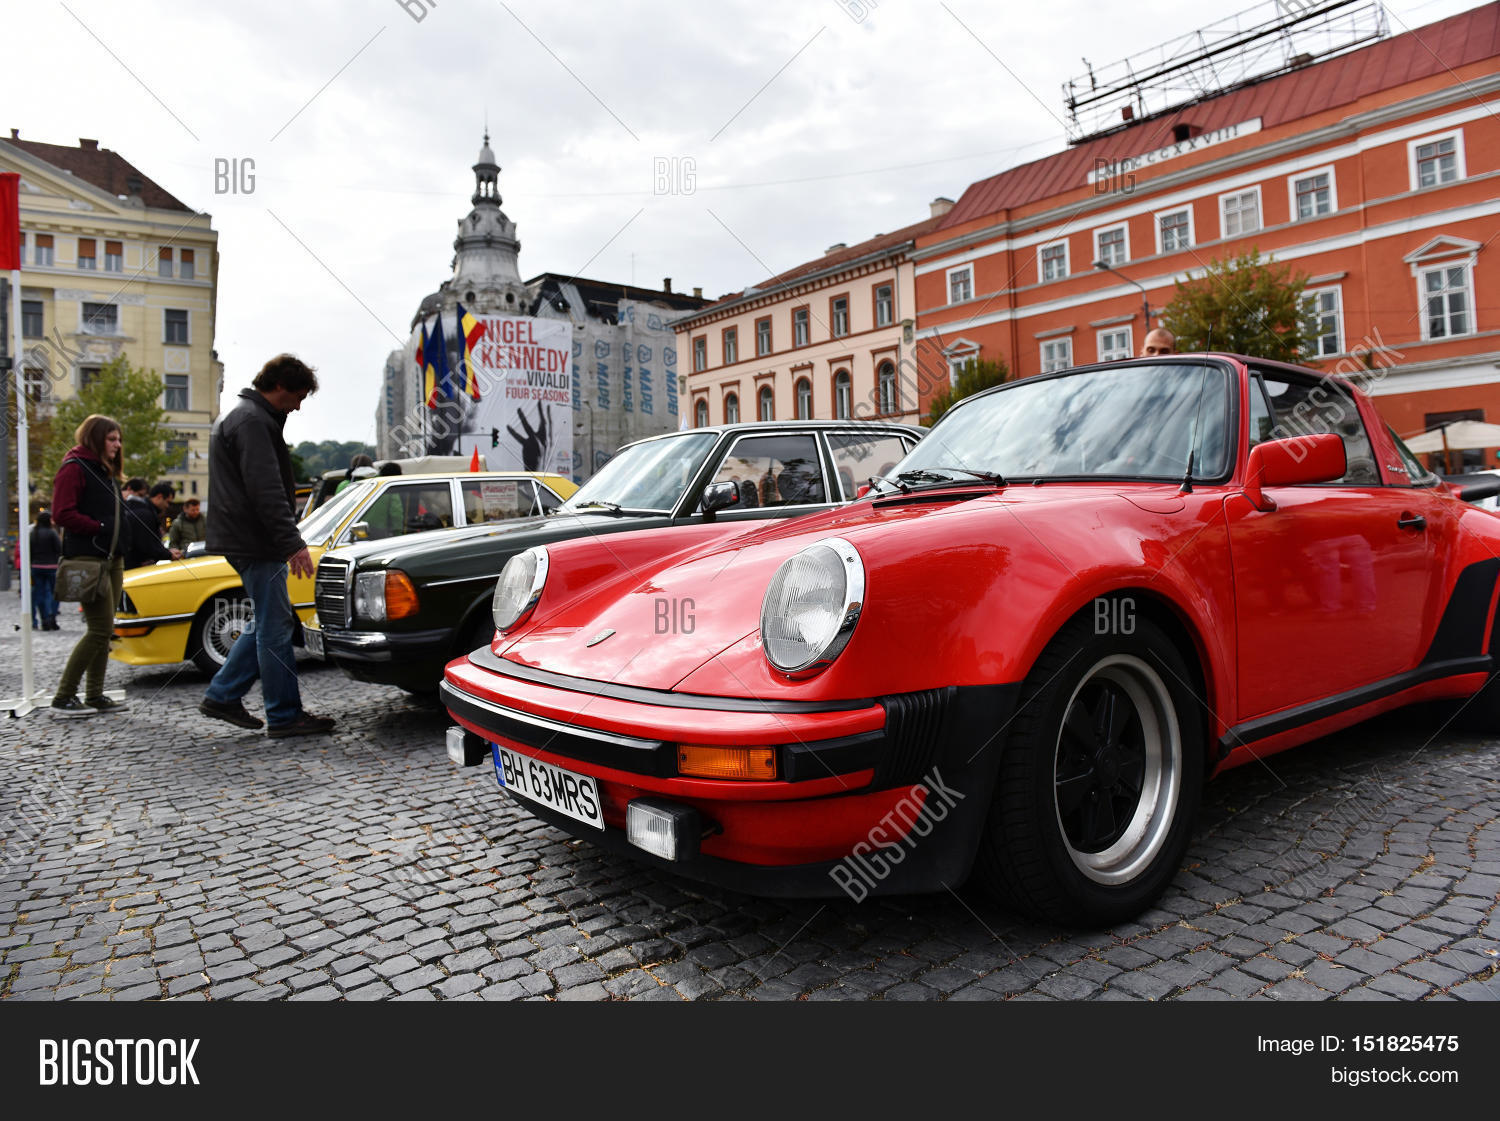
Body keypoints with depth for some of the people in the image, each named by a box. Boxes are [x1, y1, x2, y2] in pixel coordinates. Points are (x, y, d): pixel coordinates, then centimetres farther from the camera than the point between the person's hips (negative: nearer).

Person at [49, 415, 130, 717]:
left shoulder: (106, 471, 21)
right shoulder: (74, 468, -6)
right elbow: (62, 514, -14)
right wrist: (100, 528, -16)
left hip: (112, 559, 9)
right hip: (89, 559, -9)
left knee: (103, 630, 9)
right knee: (100, 629, -11)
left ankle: (95, 696, 15)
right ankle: (63, 698, -2)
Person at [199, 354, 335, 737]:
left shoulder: (237, 416, 21)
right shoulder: (253, 421, -14)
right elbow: (266, 491, -23)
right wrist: (292, 543, -25)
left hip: (244, 540, 11)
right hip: (255, 543, -11)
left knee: (268, 621, 16)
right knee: (275, 626, -5)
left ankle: (222, 695, 21)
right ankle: (285, 716, 1)